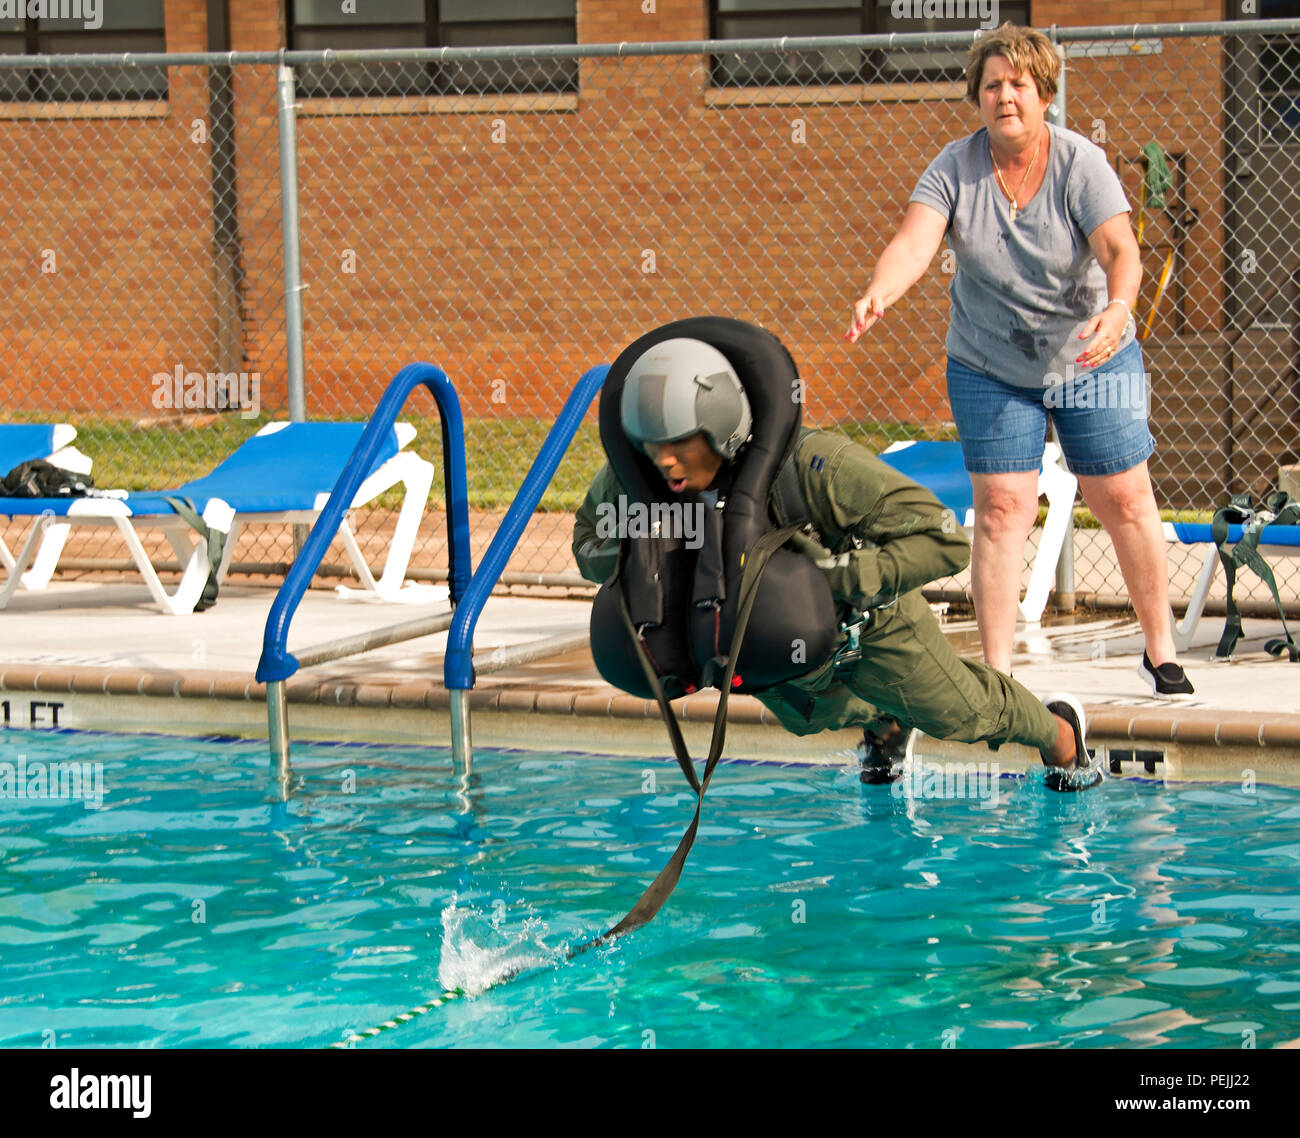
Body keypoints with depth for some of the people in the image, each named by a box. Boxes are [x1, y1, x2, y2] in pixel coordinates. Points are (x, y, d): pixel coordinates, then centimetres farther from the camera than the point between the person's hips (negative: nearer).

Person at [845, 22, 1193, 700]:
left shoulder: (1080, 164, -15)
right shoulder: (954, 168, -10)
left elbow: (1120, 249, -27)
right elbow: (914, 242, -23)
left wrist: (1119, 307, -49)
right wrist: (879, 293, -44)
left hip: (1091, 361, -1)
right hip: (989, 368, 1)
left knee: (1125, 503, 2)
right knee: (1001, 510, -5)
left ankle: (1160, 652, 17)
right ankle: (996, 674, -2)